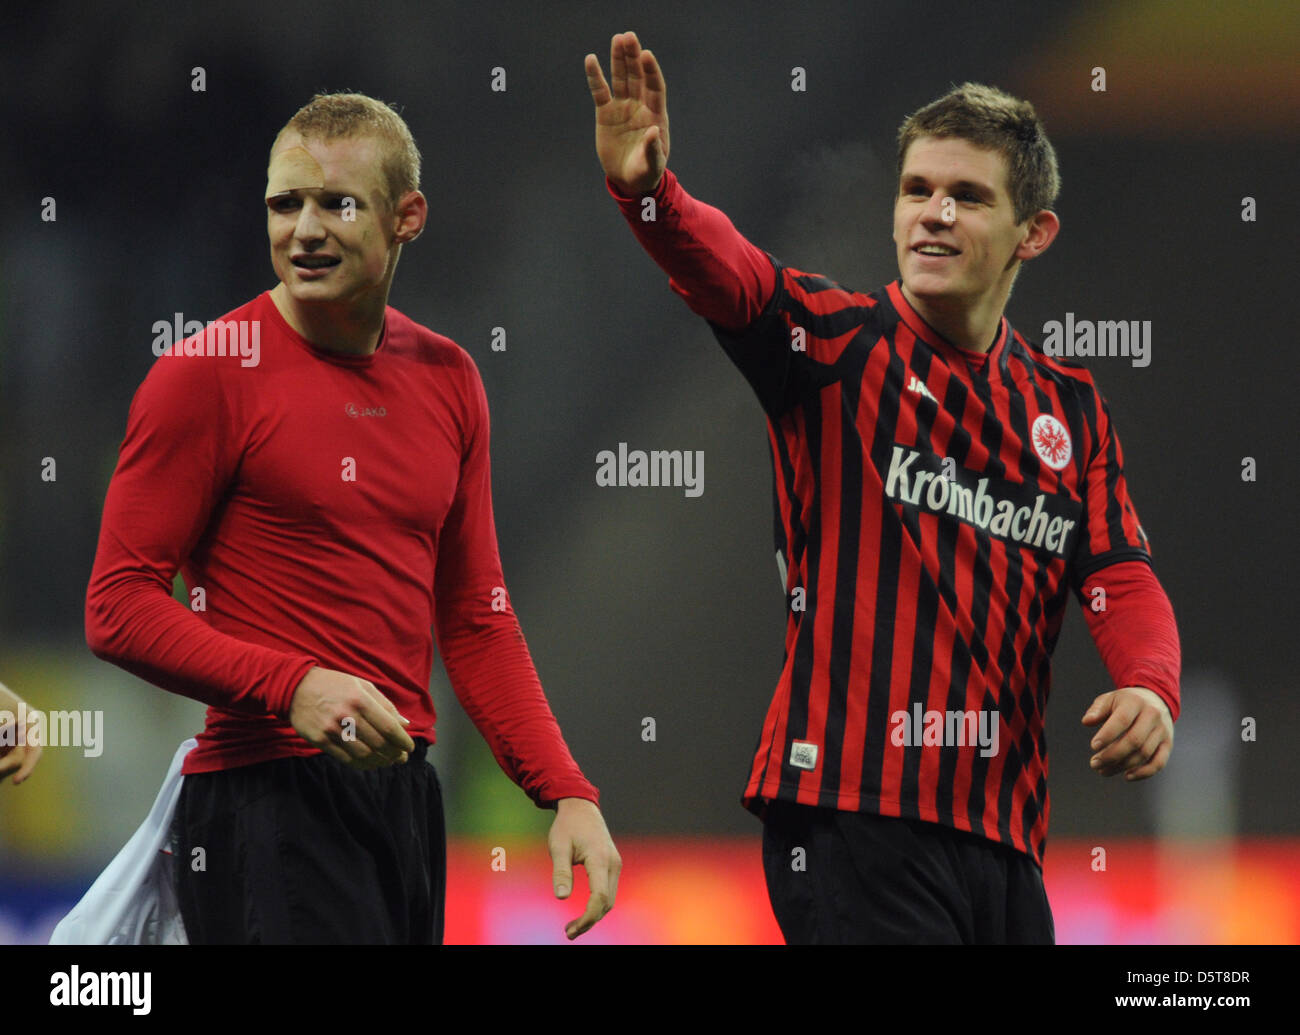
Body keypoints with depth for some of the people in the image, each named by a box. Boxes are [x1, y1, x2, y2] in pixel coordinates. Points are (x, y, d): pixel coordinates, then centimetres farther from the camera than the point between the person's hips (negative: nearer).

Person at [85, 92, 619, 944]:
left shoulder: (446, 379, 12)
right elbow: (118, 607, -10)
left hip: (404, 791, 7)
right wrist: (292, 687, -22)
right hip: (267, 801, -7)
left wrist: (566, 792, 5)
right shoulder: (207, 373, -7)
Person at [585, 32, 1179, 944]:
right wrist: (647, 189, -42)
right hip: (852, 810, -6)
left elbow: (1121, 576, 9)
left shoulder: (1071, 407, 15)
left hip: (1003, 830, 6)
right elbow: (728, 274, -20)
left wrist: (1150, 688, -14)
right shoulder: (842, 346, 0)